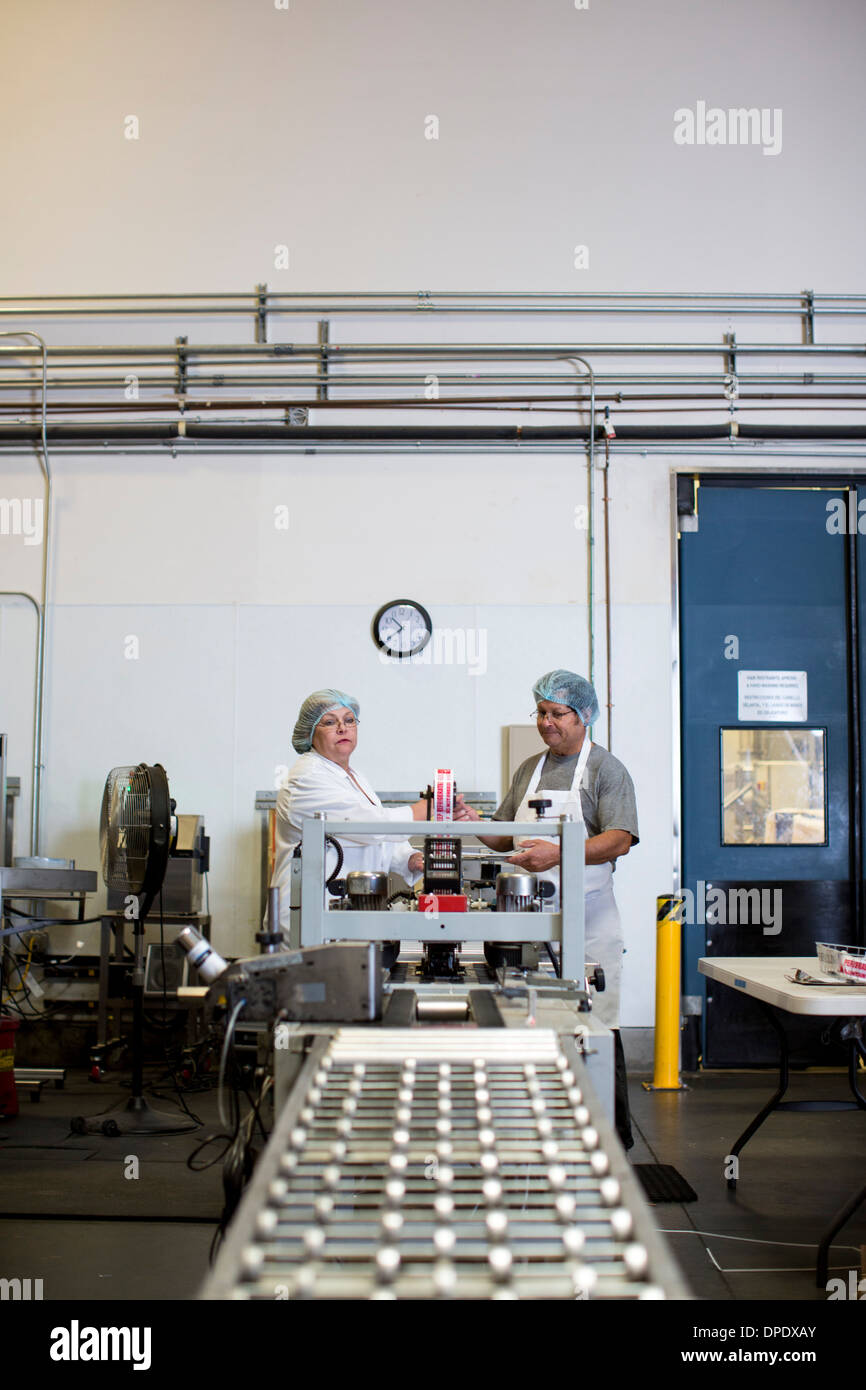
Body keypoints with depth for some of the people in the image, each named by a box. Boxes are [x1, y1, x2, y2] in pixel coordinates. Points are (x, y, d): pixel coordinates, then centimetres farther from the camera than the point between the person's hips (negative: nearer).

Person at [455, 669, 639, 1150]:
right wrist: (475, 823, 0)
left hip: (587, 917, -5)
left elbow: (619, 839, -13)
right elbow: (506, 837, 21)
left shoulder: (605, 768, -1)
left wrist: (559, 854, -26)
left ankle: (615, 1136, 8)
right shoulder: (529, 769, 17)